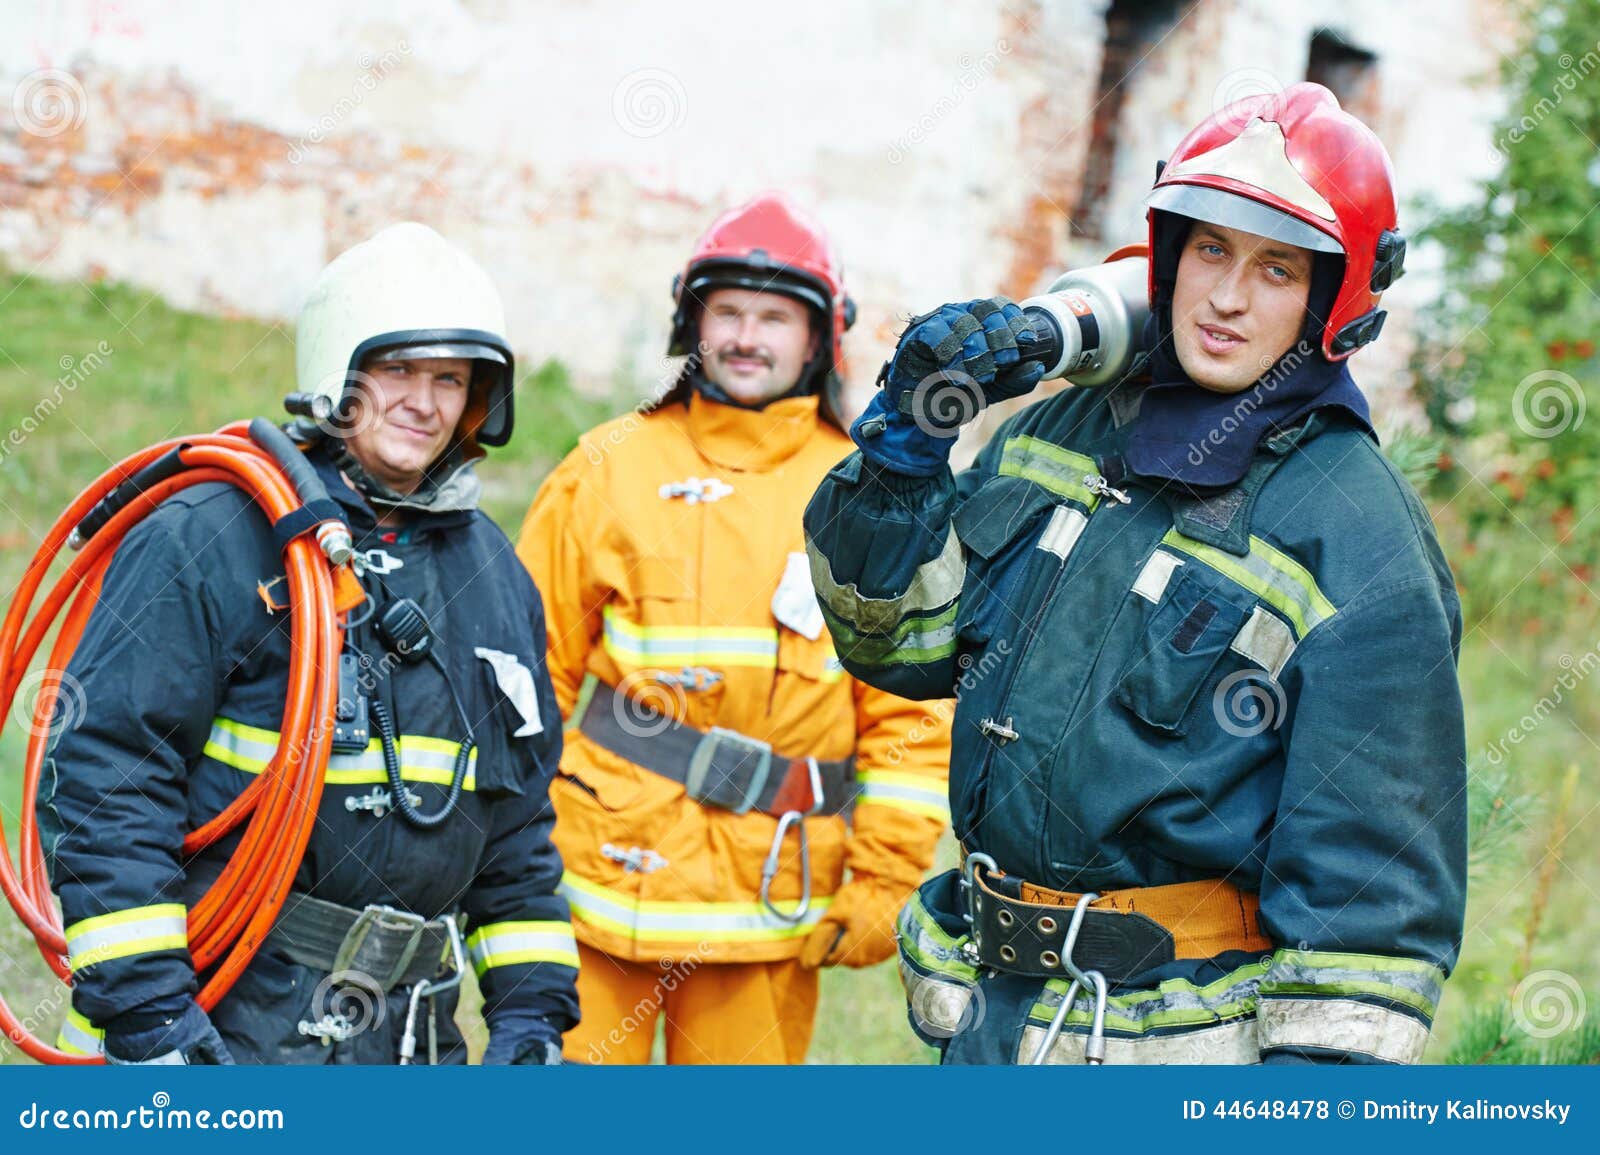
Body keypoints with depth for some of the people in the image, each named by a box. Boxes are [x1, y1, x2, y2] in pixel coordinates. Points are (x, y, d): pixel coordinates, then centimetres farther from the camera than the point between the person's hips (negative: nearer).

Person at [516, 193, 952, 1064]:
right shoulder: (609, 470, 5)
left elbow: (912, 712, 6)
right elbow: (529, 676, 7)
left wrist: (884, 883, 1)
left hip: (771, 903, 1)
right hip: (601, 881, 0)